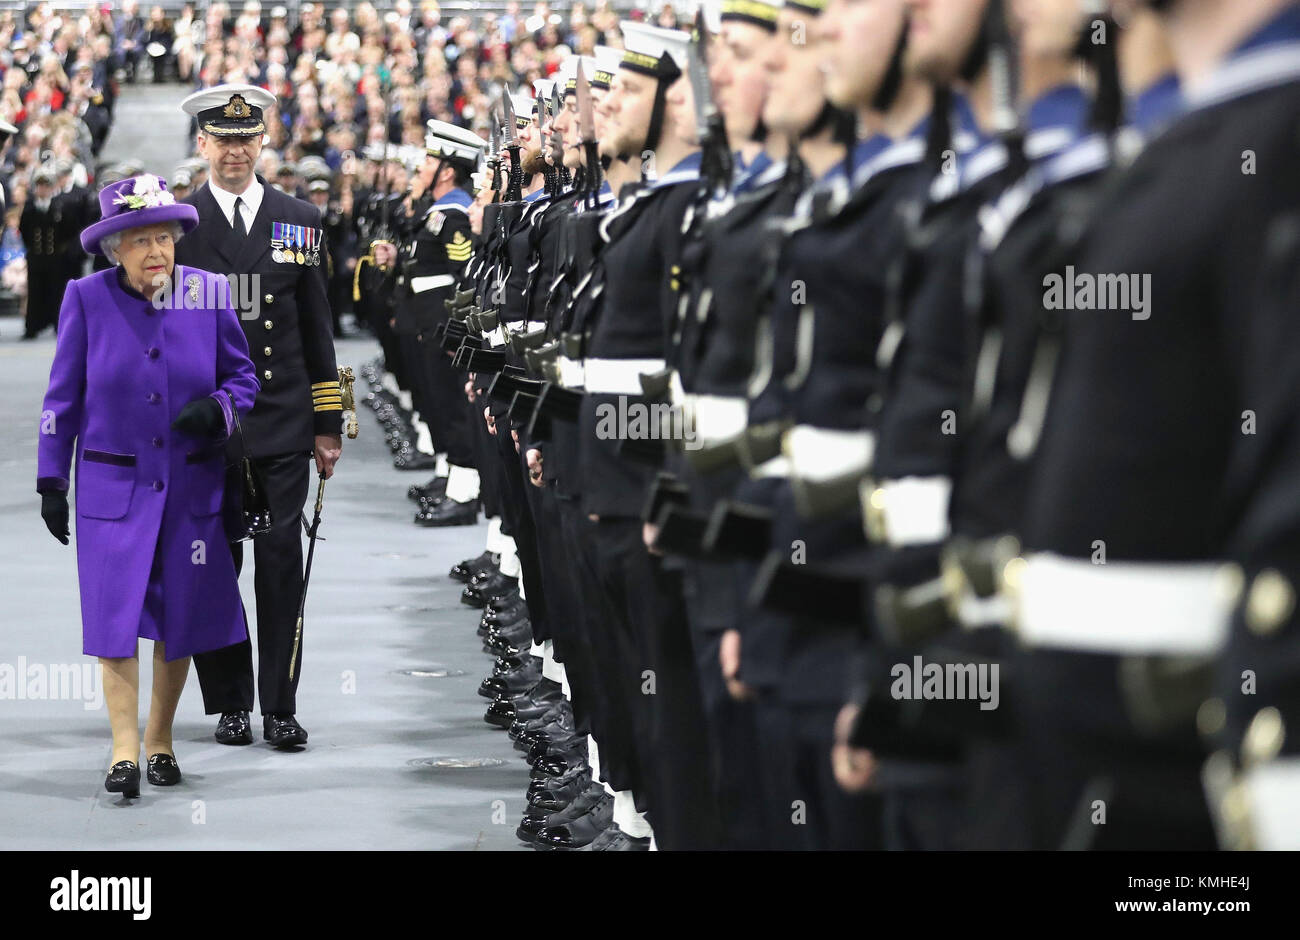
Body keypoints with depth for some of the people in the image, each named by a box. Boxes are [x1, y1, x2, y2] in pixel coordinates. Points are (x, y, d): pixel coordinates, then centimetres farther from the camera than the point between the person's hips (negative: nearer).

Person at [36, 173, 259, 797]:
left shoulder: (209, 293, -1)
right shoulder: (87, 298, -4)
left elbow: (243, 376, 8)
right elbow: (63, 396, 2)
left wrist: (217, 408, -14)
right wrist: (51, 481, 1)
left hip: (191, 486, 2)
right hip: (114, 484, -2)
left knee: (180, 618, 7)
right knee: (115, 614, -8)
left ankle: (161, 739, 24)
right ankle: (124, 750, -1)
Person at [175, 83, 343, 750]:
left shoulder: (299, 221, 9)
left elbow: (317, 331, 12)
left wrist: (327, 423, 8)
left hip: (282, 426, 1)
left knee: (282, 561, -2)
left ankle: (280, 706, 4)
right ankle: (230, 704, 14)